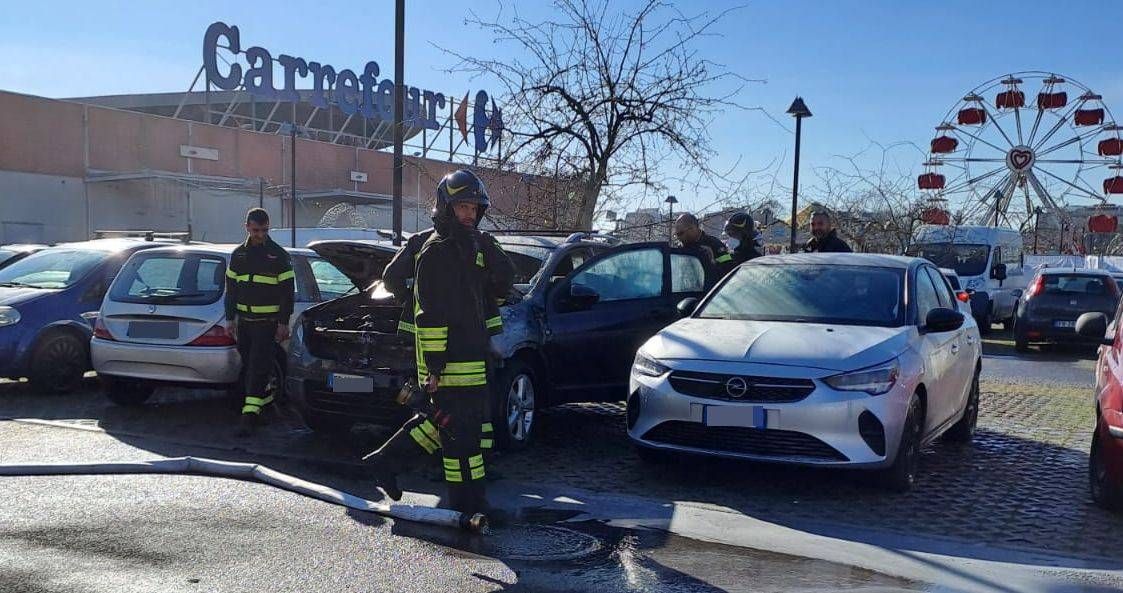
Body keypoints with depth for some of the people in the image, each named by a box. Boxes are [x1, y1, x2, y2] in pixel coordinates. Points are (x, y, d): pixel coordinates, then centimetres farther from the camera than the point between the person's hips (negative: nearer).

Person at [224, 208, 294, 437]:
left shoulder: (279, 255, -2)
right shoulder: (238, 254, 12)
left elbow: (287, 291, -3)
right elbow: (230, 289, 16)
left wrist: (283, 323, -8)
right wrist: (230, 319, 10)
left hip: (268, 322, -5)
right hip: (244, 321, 5)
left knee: (259, 366, -11)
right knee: (248, 365, 10)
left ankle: (251, 413, -14)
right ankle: (264, 397, 26)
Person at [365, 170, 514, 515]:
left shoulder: (470, 247, 15)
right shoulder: (437, 251, -13)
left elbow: (504, 280, 23)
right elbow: (429, 315, -18)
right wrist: (434, 367, -21)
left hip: (471, 357, 9)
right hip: (452, 363, -9)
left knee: (443, 421, 19)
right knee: (462, 433, -1)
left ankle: (387, 461, 28)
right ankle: (468, 503, 10)